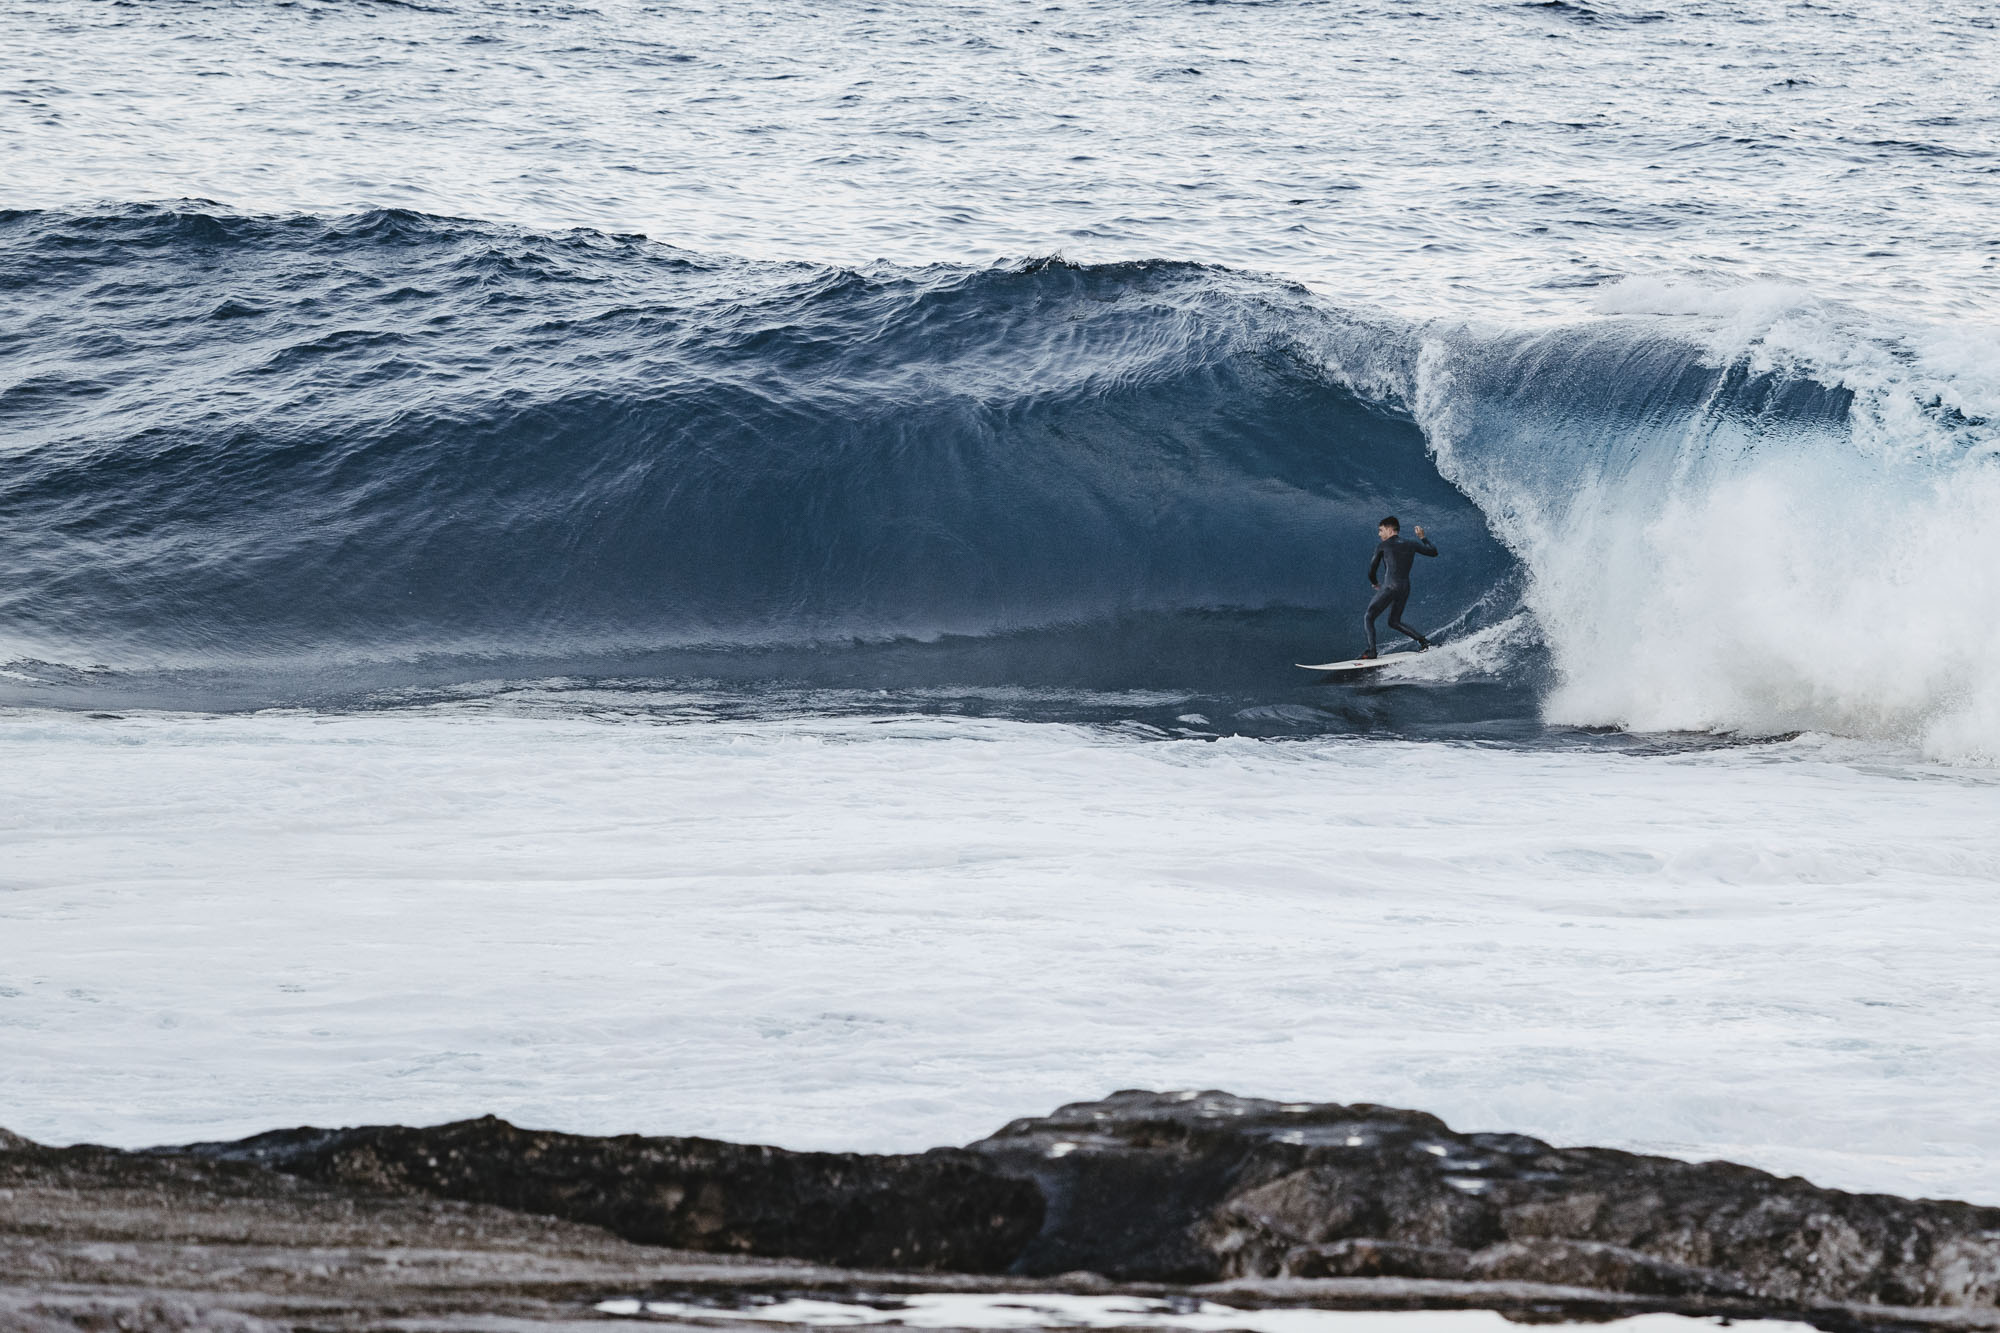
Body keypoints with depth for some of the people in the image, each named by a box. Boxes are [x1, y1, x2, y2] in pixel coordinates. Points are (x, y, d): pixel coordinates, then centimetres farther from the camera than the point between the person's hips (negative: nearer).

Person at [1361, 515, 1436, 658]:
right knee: (1394, 622, 19)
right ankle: (1422, 640, 5)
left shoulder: (1383, 547, 3)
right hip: (1405, 588, 6)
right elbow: (1433, 551, 23)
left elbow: (1372, 571, 6)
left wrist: (1374, 583, 27)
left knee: (1369, 617, 3)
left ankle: (1371, 651, -11)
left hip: (1389, 586, -6)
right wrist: (1422, 538, 39)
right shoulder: (1411, 544, 14)